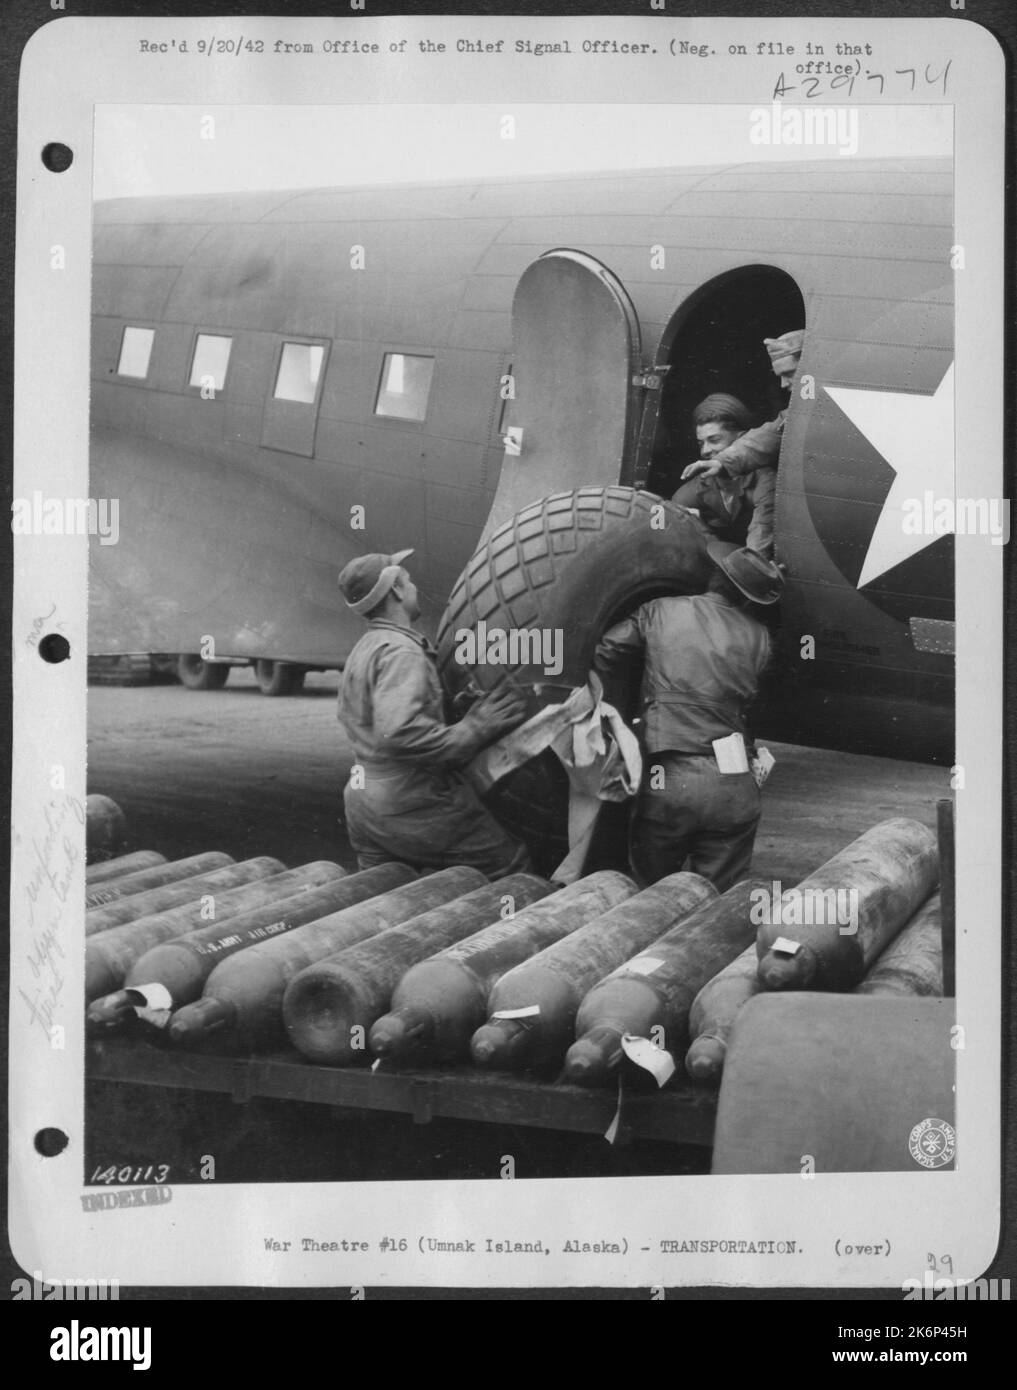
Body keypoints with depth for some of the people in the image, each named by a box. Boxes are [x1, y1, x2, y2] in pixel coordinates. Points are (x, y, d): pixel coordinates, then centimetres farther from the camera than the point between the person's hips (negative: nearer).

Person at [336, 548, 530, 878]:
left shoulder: (362, 650, 16)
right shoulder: (400, 652, -17)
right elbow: (398, 734, -31)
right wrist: (471, 730, -23)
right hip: (416, 810, -10)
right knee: (516, 869, -2)